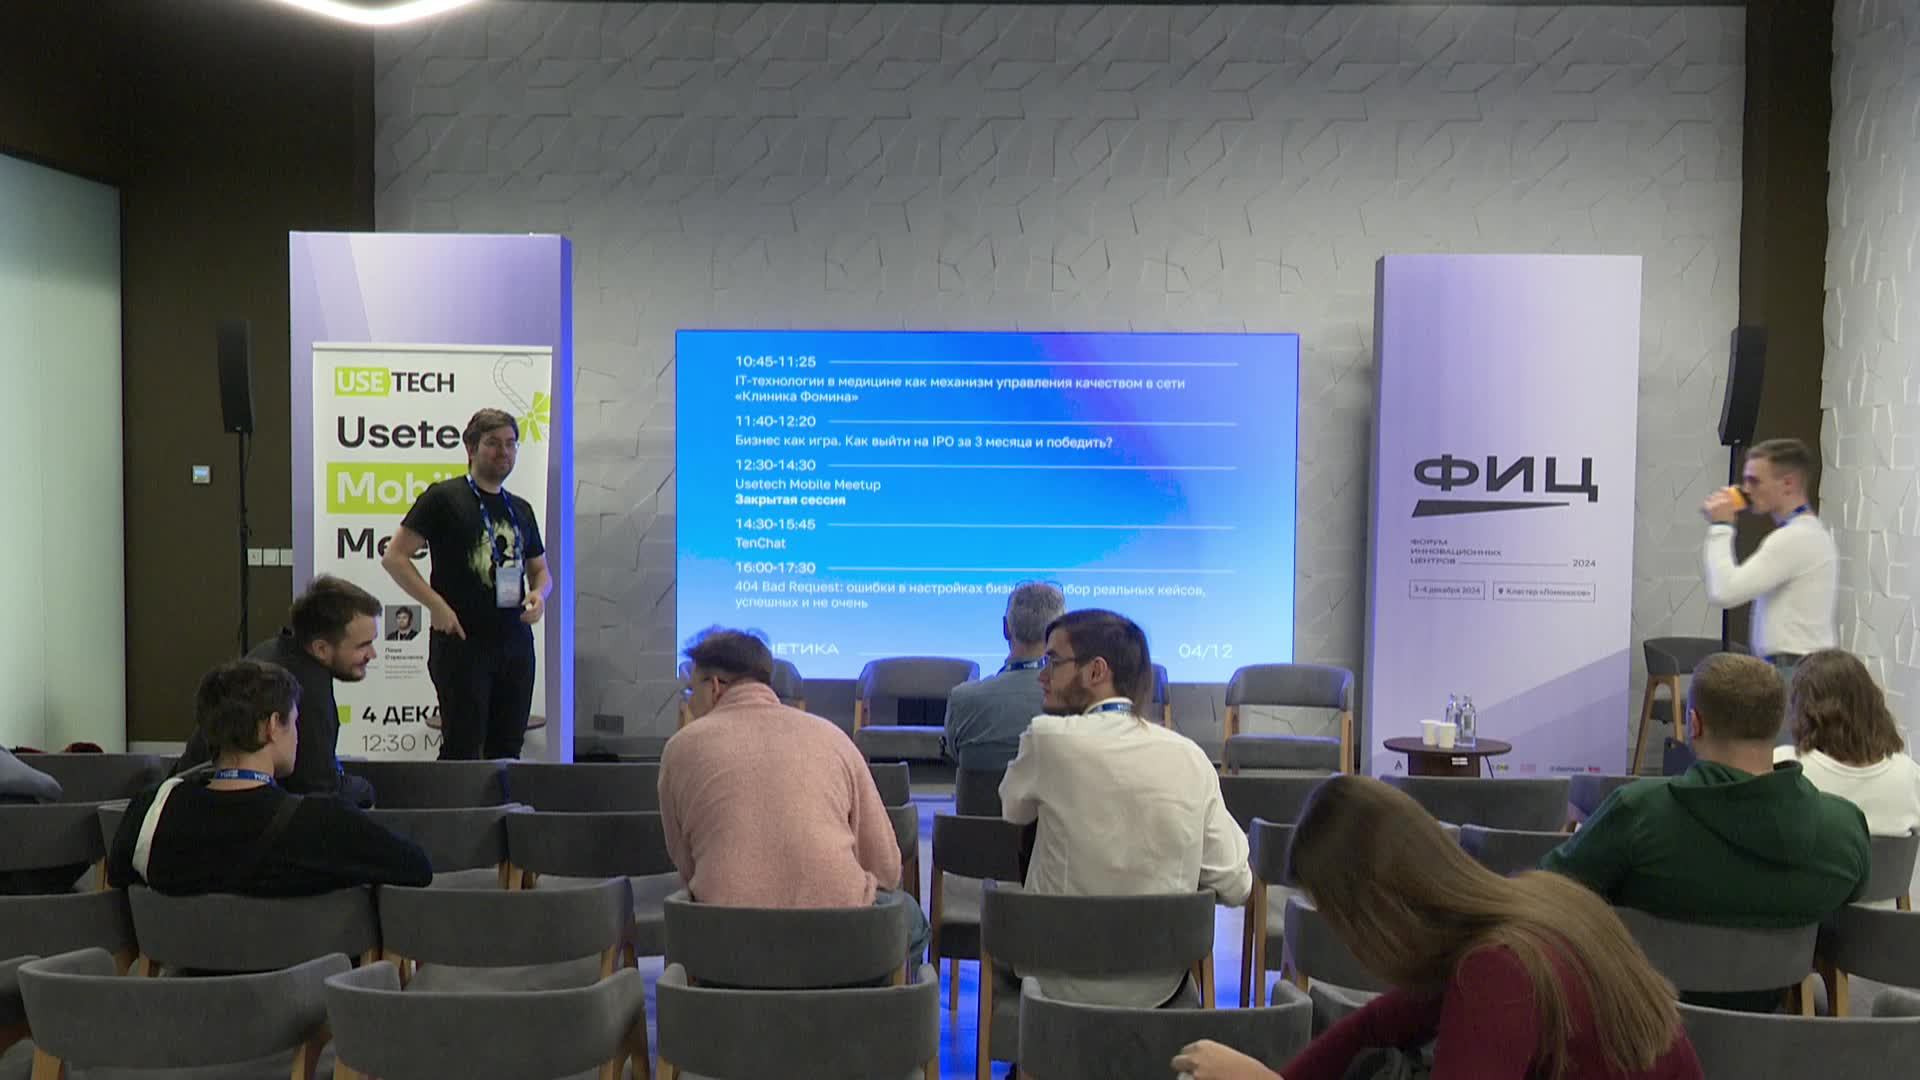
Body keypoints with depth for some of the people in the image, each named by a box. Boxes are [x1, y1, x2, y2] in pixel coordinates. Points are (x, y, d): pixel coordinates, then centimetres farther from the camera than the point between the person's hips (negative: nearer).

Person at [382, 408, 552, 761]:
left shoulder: (521, 509, 16)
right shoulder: (443, 497, -1)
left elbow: (540, 569, 25)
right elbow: (394, 556, -4)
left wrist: (539, 593, 2)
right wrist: (436, 604, -14)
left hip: (515, 642, 6)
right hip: (462, 640, -5)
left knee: (507, 750, 8)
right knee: (462, 750, -5)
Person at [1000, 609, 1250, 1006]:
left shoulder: (1048, 737, -16)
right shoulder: (1190, 756, -9)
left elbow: (1014, 812, 4)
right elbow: (1236, 886, -5)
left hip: (1061, 984, -2)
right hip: (1159, 986, 3)